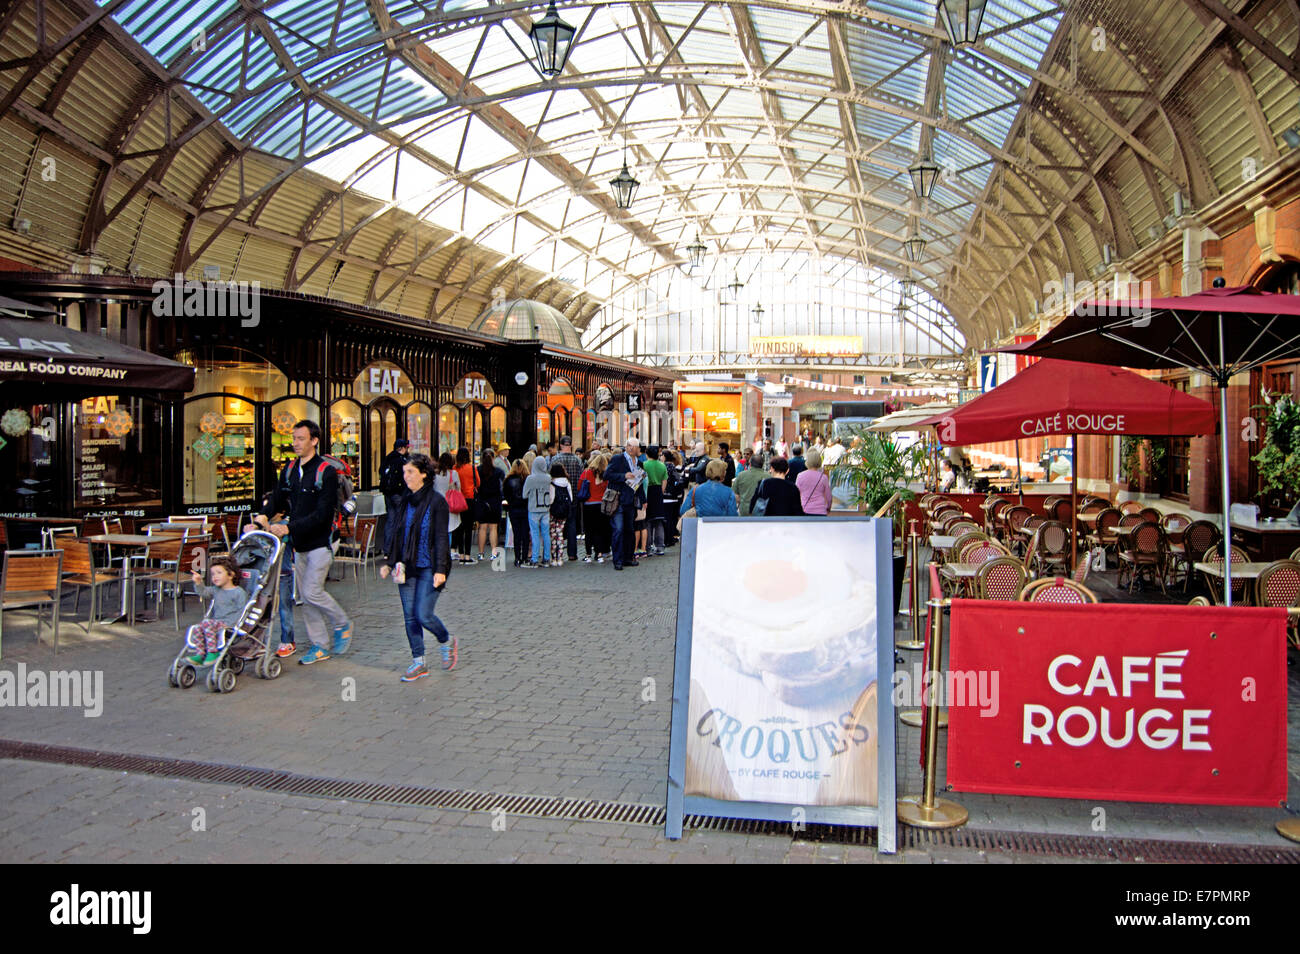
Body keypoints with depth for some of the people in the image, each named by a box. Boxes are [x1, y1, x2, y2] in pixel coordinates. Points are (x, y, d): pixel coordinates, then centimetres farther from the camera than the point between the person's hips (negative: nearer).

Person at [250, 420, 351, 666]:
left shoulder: (326, 472, -13)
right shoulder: (289, 470, 9)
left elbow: (322, 513, -19)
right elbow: (277, 500, 8)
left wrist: (290, 527, -26)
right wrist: (262, 517, -12)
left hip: (320, 542, -7)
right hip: (299, 544, 7)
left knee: (312, 591, -12)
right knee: (305, 597, 9)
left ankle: (342, 625, 13)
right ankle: (320, 646, 19)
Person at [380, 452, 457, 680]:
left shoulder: (436, 501, -9)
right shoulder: (404, 502, 9)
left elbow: (441, 538, -11)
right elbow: (395, 534, 15)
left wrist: (440, 570, -16)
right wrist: (389, 563, 10)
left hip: (428, 568, -6)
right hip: (407, 567, 6)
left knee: (423, 615, -8)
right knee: (409, 616, 6)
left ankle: (447, 642, 21)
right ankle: (418, 662, 17)